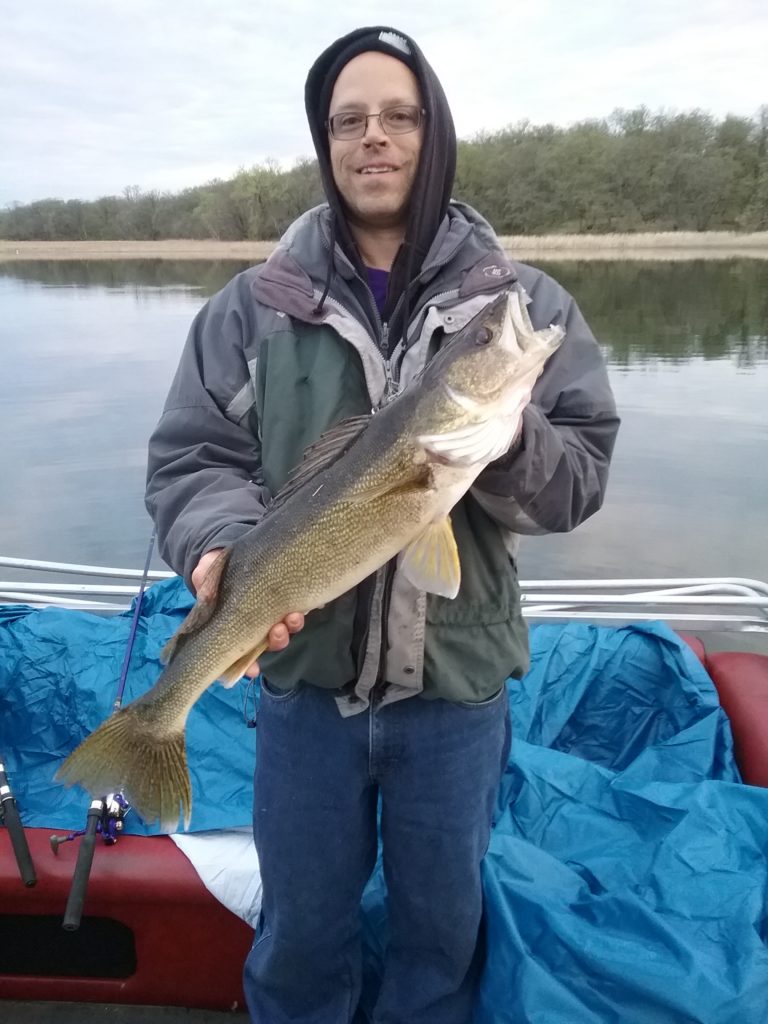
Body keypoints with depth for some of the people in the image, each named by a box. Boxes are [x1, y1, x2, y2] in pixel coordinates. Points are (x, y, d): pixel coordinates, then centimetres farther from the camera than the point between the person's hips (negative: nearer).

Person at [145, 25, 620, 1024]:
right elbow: (191, 458, -2)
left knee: (444, 924, 22)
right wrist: (222, 551, -21)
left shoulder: (521, 302, -1)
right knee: (301, 929, 21)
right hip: (305, 676, 1)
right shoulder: (255, 304, 0)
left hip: (458, 681, 1)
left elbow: (582, 479, -3)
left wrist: (509, 439, -24)